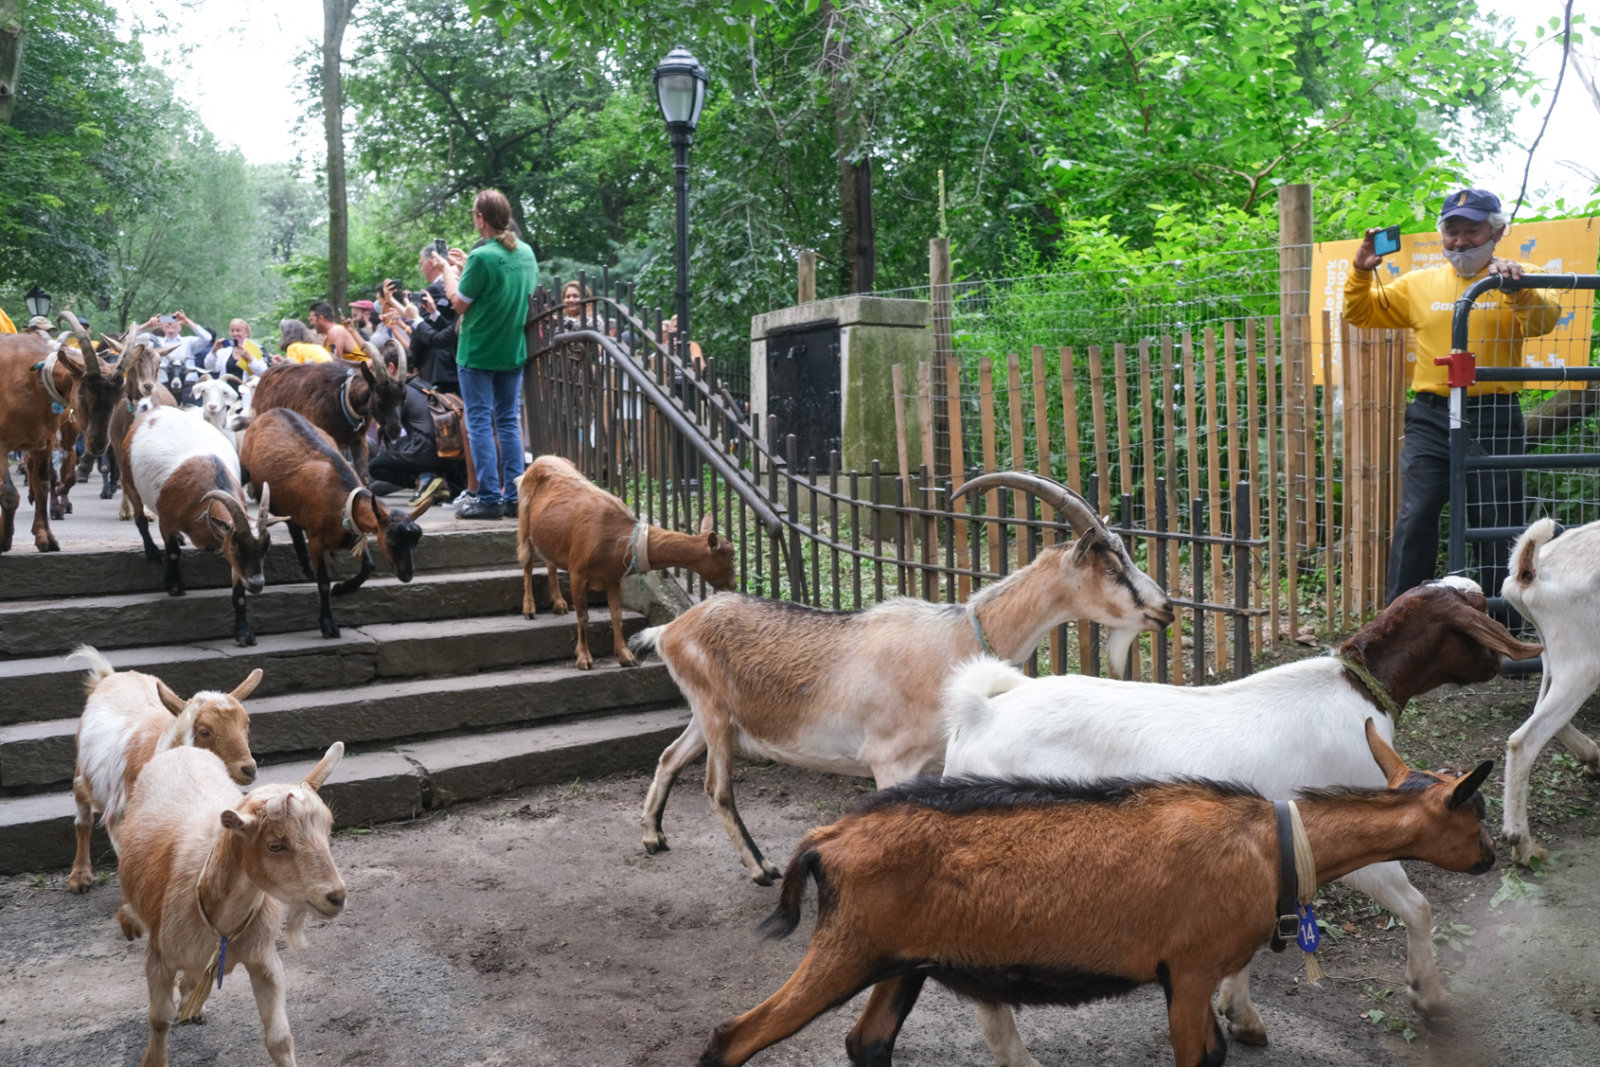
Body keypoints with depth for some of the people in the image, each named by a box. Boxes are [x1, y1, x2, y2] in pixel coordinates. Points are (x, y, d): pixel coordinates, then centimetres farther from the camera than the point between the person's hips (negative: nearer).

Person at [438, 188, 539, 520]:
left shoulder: (482, 257, -17)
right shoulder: (526, 253, 5)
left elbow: (460, 304, -10)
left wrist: (450, 273, 8)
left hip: (478, 353, -6)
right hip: (513, 351, 6)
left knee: (480, 423, 0)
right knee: (508, 422, 11)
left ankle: (489, 498, 0)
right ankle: (514, 496, 11)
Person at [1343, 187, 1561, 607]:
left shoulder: (1520, 279, 5)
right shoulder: (1420, 284, 13)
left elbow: (1544, 320, -14)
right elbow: (1360, 313, 17)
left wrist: (1517, 287, -33)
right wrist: (1361, 271, 0)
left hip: (1494, 419, -1)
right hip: (1431, 418, 2)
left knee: (1498, 523, 5)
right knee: (1416, 517, -6)